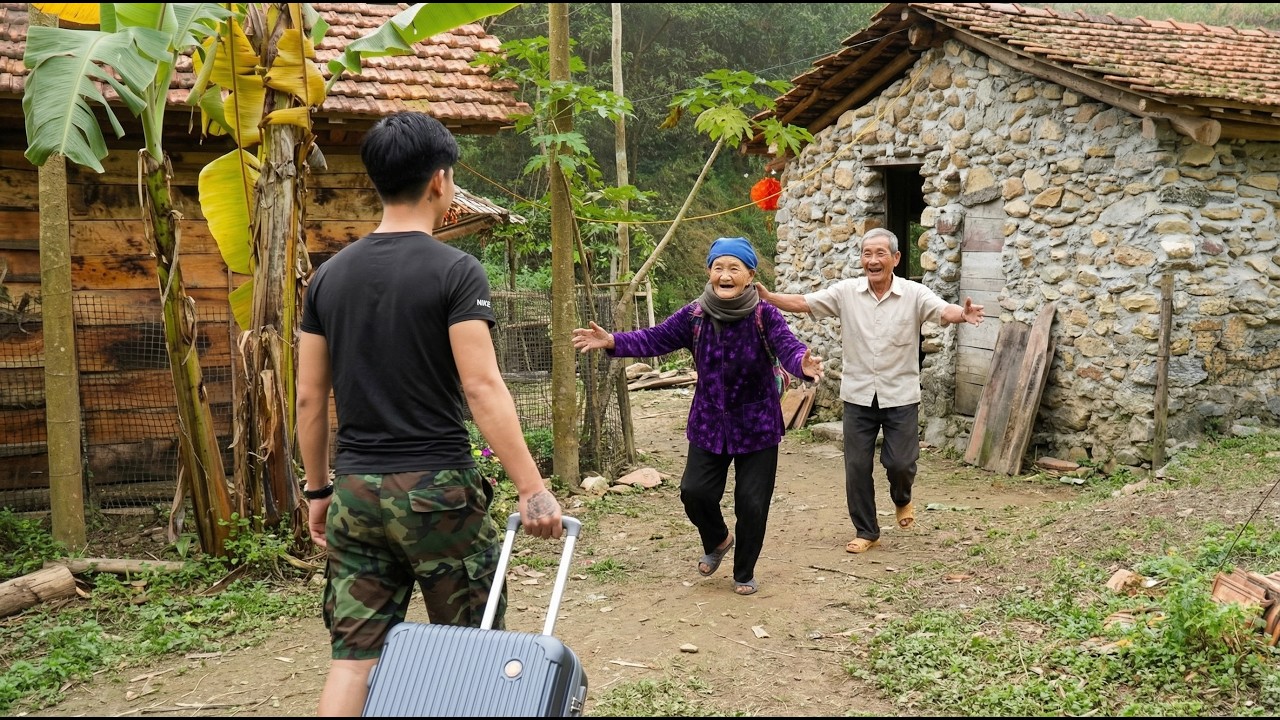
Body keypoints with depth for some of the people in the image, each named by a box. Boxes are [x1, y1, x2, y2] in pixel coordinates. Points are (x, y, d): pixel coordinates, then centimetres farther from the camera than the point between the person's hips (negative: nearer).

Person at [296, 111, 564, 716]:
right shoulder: (455, 270, -9)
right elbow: (482, 387, -17)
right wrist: (532, 488, -16)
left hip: (355, 492, 5)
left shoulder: (330, 276, 7)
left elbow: (309, 398, 8)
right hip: (436, 489, -5)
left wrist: (317, 490, 18)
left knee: (353, 658, 8)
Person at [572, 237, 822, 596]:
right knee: (695, 491, -2)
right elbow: (655, 339, -4)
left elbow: (788, 347, -27)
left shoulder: (764, 315, -15)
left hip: (757, 426, -2)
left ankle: (744, 574, 28)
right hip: (709, 423, 2)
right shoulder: (694, 315, -7)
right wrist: (612, 341, -18)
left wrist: (803, 363, -51)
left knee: (752, 502, 2)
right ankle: (717, 541, 34)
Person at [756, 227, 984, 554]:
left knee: (900, 462, -2)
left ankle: (902, 499, 36)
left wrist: (963, 315, -45)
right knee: (857, 466, 5)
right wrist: (767, 296, -22)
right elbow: (803, 302, -6)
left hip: (900, 396, -2)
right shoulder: (846, 292, -2)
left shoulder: (914, 294, -6)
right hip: (858, 396, 2)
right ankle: (866, 532, 22)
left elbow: (944, 310, -22)